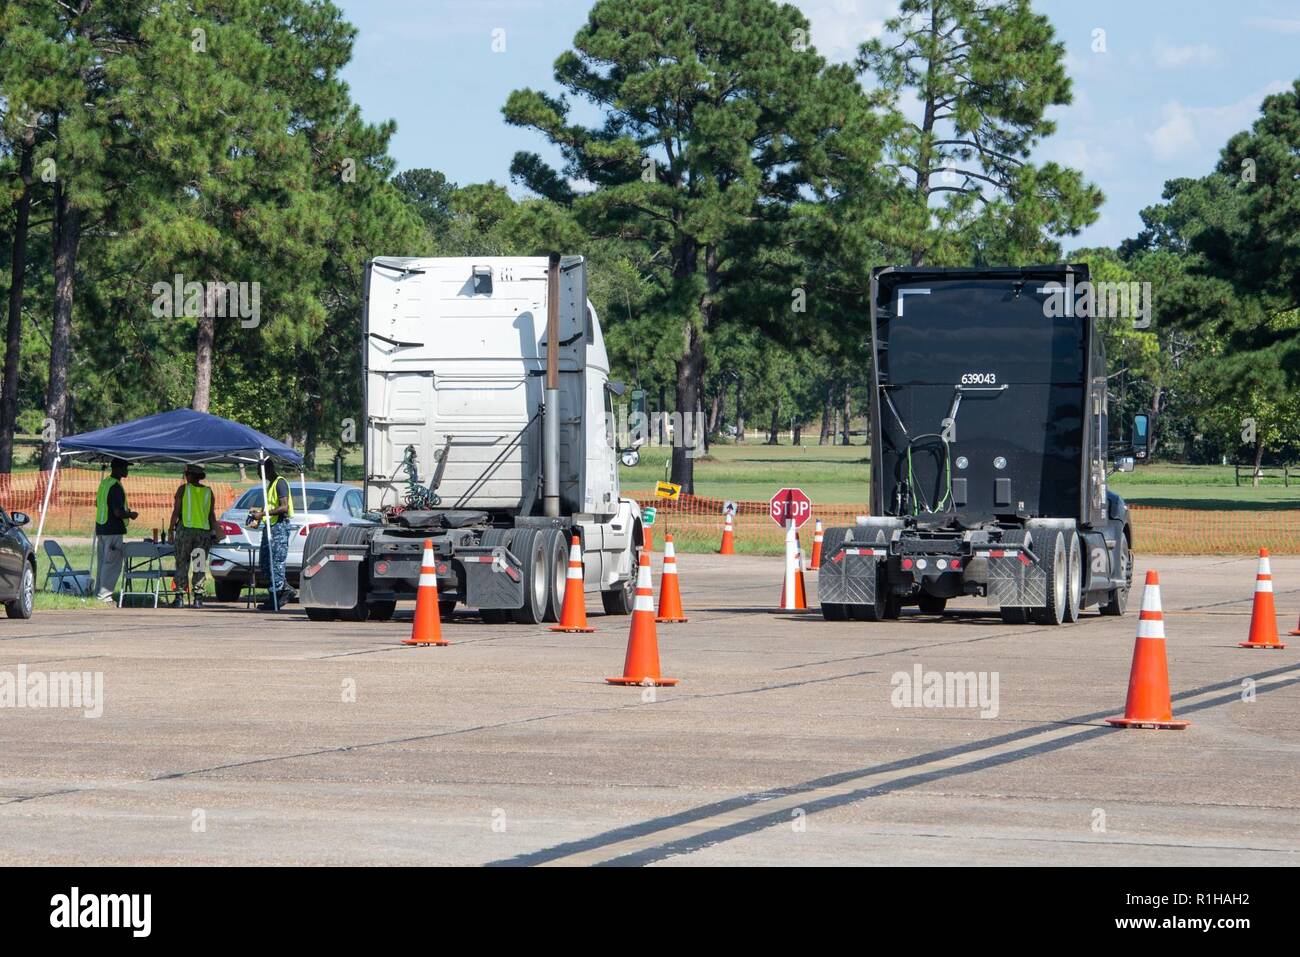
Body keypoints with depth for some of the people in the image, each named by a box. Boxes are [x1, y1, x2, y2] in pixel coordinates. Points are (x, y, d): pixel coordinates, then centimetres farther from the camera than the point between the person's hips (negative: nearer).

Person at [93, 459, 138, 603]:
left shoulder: (104, 482, 11)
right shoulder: (116, 487, -18)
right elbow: (118, 512, -24)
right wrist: (131, 515, -4)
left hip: (100, 527, 9)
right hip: (113, 530, -9)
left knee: (102, 562, 14)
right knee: (113, 564, -5)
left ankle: (99, 593, 18)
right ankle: (105, 596, -6)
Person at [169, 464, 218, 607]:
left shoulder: (183, 489, -1)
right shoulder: (208, 492, 7)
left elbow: (176, 511, -3)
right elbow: (212, 515, 7)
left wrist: (171, 530, 1)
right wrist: (213, 533, 12)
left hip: (185, 530, -2)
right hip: (204, 531, 2)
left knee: (182, 564, 3)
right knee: (199, 566, 6)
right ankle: (197, 598, 1)